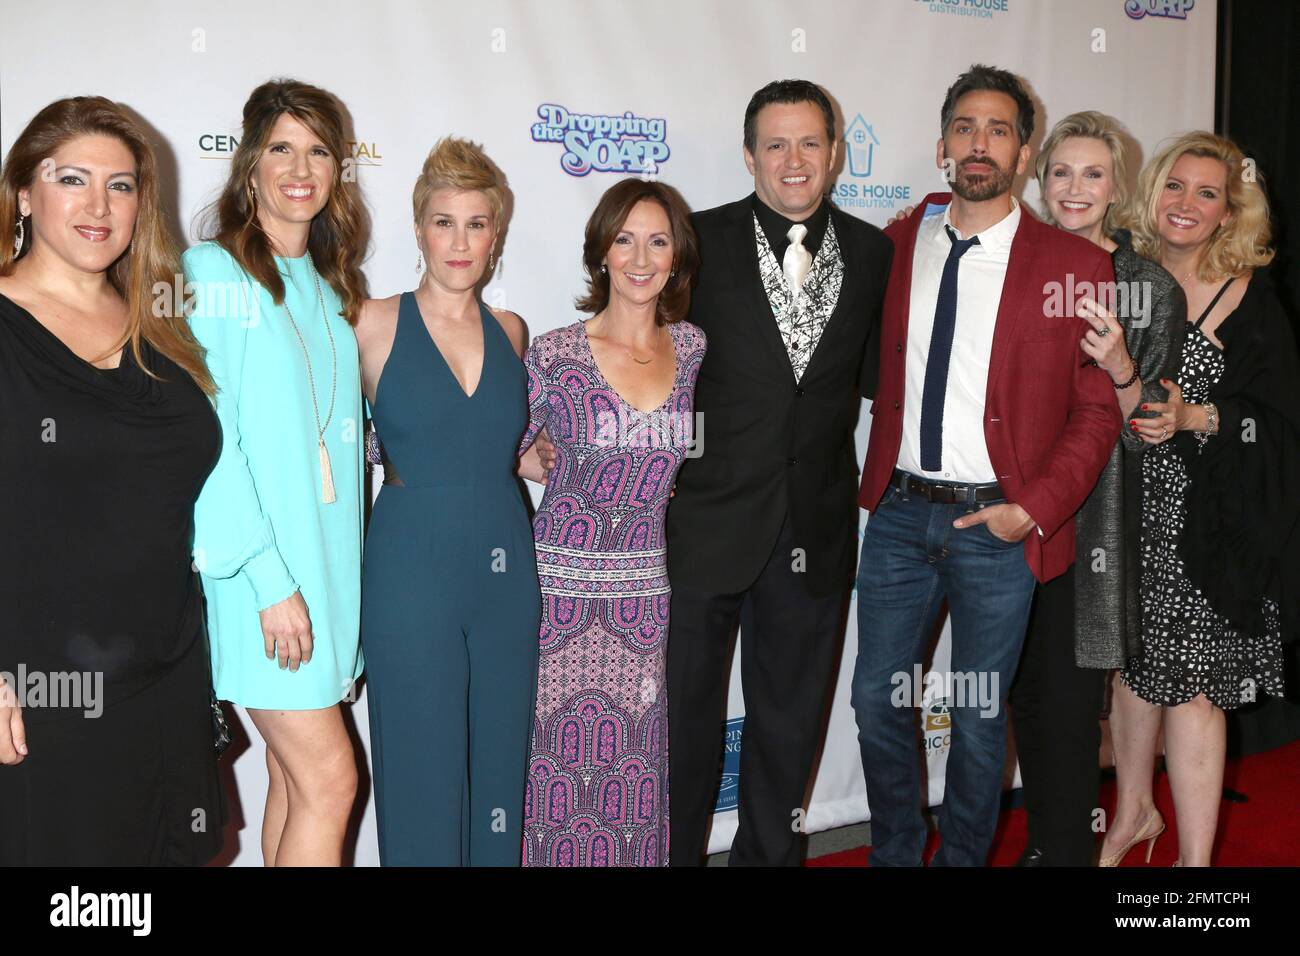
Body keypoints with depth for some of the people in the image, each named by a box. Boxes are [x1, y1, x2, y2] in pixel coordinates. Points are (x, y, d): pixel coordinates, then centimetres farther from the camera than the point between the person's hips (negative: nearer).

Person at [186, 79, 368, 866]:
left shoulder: (330, 289, 15)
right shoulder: (213, 273, -8)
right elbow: (203, 437, -14)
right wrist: (269, 578, -18)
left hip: (327, 563, 7)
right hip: (262, 572, -7)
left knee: (297, 778, 12)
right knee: (330, 780, -6)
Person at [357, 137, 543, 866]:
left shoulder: (511, 332, 9)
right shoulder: (374, 326, -4)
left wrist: (542, 458, 9)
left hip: (506, 573, 4)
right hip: (410, 573, -4)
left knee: (500, 766, 11)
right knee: (422, 780, 4)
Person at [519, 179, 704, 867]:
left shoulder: (692, 348, 4)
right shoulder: (553, 356, -7)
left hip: (651, 594, 3)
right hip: (563, 585, -3)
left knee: (636, 772, 8)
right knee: (561, 761, 2)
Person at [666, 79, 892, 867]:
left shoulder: (872, 252, 4)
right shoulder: (698, 241, -5)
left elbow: (871, 373, 12)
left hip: (816, 530, 3)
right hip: (707, 524, -2)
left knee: (791, 724, 17)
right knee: (685, 714, 11)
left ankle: (769, 853, 37)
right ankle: (673, 852, 30)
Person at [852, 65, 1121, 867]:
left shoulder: (1075, 264, -4)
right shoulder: (898, 244, 6)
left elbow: (1099, 408, -4)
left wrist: (1034, 508, -11)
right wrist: (884, 480, 1)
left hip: (999, 525, -3)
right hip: (900, 510, 3)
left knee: (980, 718, 10)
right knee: (878, 700, 11)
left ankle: (963, 857, 31)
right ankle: (894, 851, 32)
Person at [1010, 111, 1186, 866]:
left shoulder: (1154, 289, -4)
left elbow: (1148, 426, -5)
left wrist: (1119, 366, -22)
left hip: (1094, 518, -4)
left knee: (1070, 701, -2)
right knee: (1028, 690, 12)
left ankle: (1069, 850, 17)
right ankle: (1044, 842, 29)